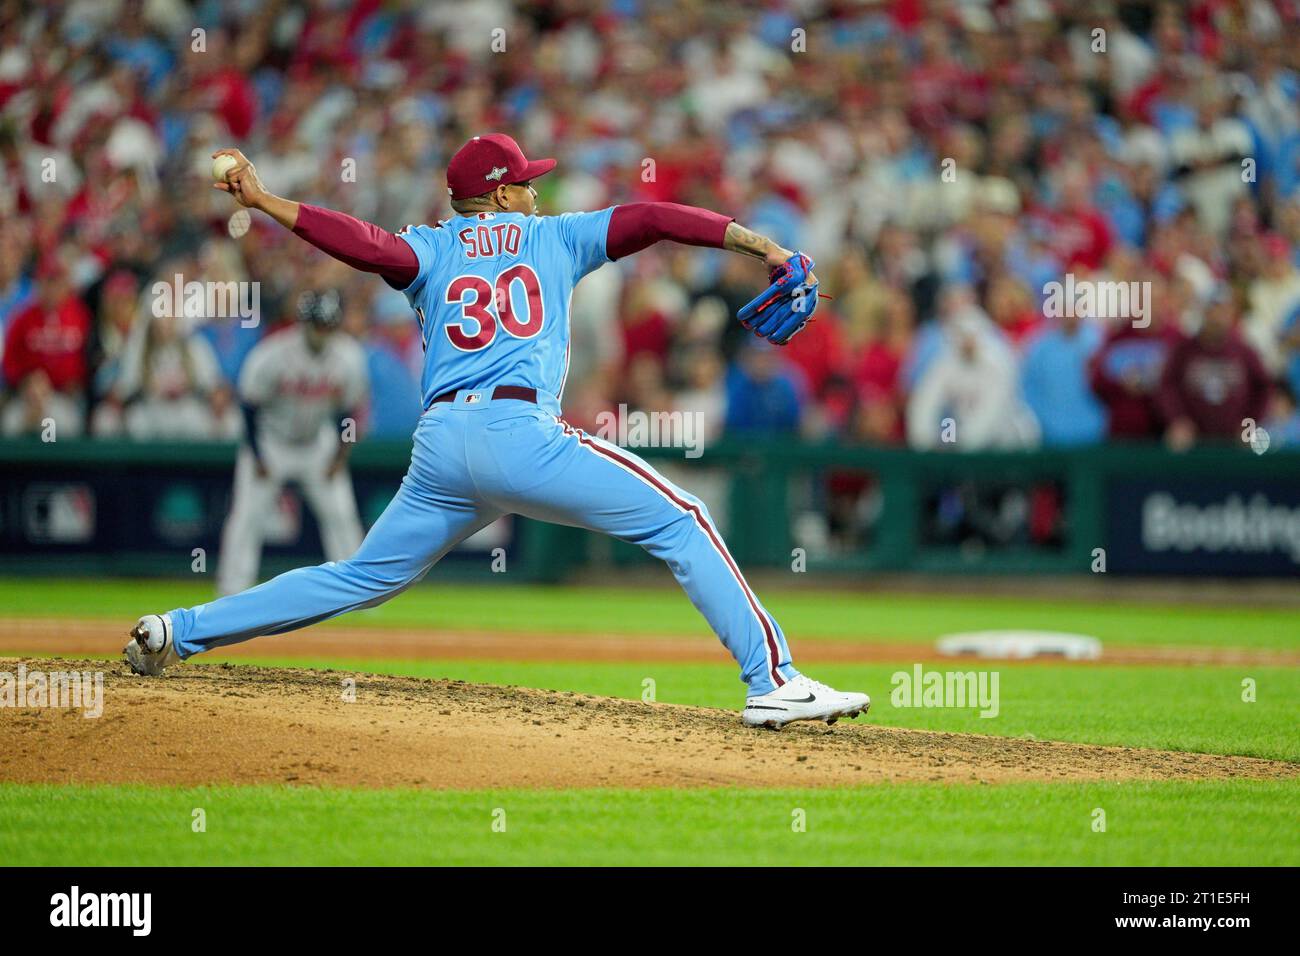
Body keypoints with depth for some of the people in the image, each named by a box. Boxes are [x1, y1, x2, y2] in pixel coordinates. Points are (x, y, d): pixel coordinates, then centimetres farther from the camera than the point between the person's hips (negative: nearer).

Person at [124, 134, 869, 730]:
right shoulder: (553, 237, 17)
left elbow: (370, 245, -1)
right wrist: (758, 244, 4)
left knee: (363, 577, 18)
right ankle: (773, 681, -13)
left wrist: (264, 202, 0)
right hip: (519, 433, -5)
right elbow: (647, 220, 7)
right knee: (680, 521, -1)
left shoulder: (431, 251, 20)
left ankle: (181, 630, 13)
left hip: (439, 448, 5)